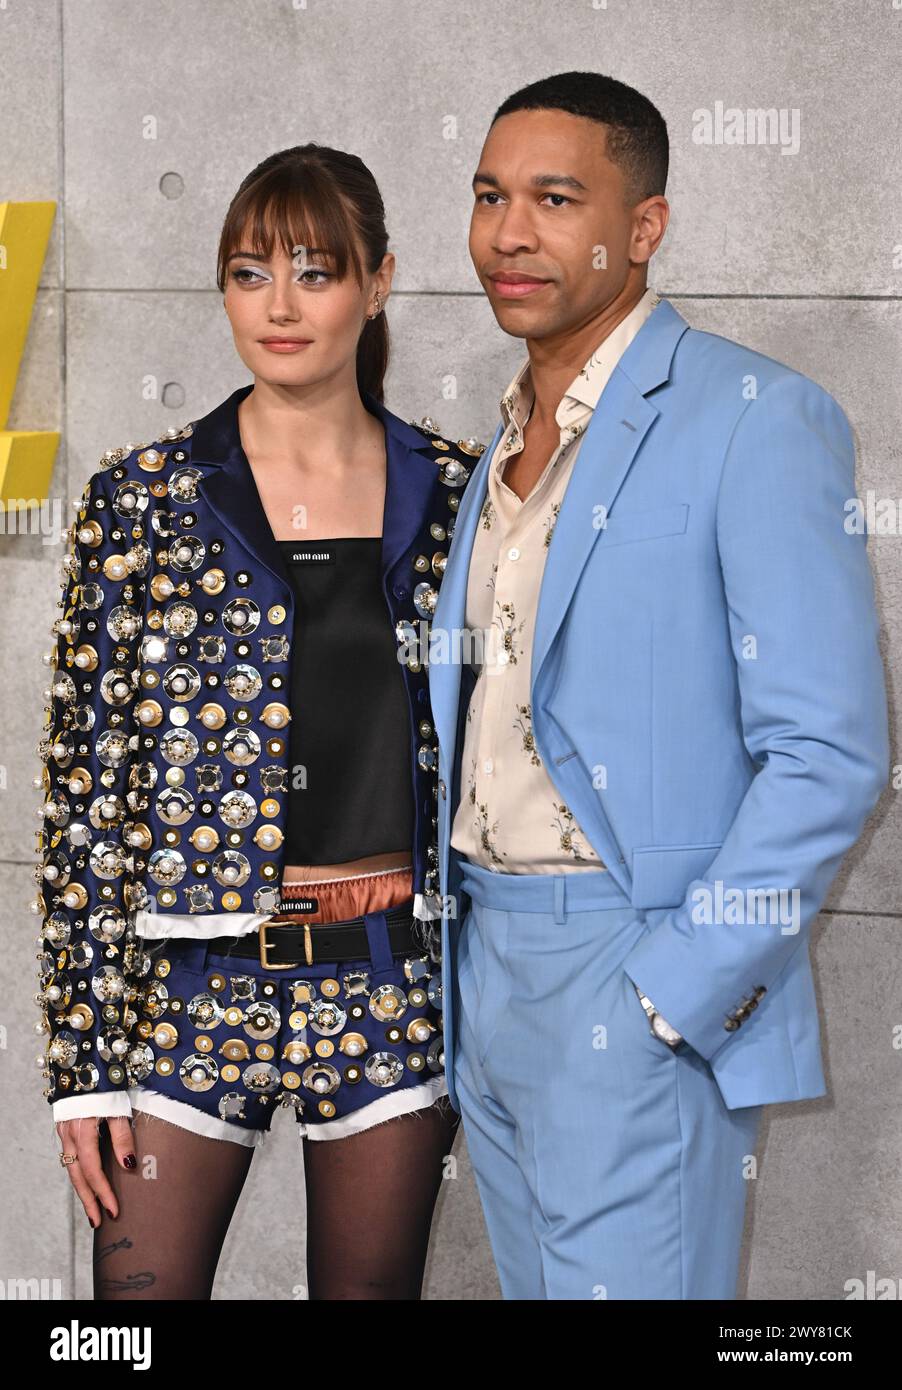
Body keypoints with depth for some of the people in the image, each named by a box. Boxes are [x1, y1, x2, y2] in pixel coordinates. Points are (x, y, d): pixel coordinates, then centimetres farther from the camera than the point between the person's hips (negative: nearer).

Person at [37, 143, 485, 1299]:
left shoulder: (456, 494, 4)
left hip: (395, 979, 2)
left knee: (373, 1286, 11)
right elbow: (88, 782, -3)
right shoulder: (141, 498, -2)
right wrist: (85, 1050, -7)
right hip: (193, 979, -2)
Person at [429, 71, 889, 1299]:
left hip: (640, 979, -7)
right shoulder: (508, 441, 15)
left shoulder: (755, 419, -10)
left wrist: (670, 996, -18)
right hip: (485, 958, 7)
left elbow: (829, 753, -15)